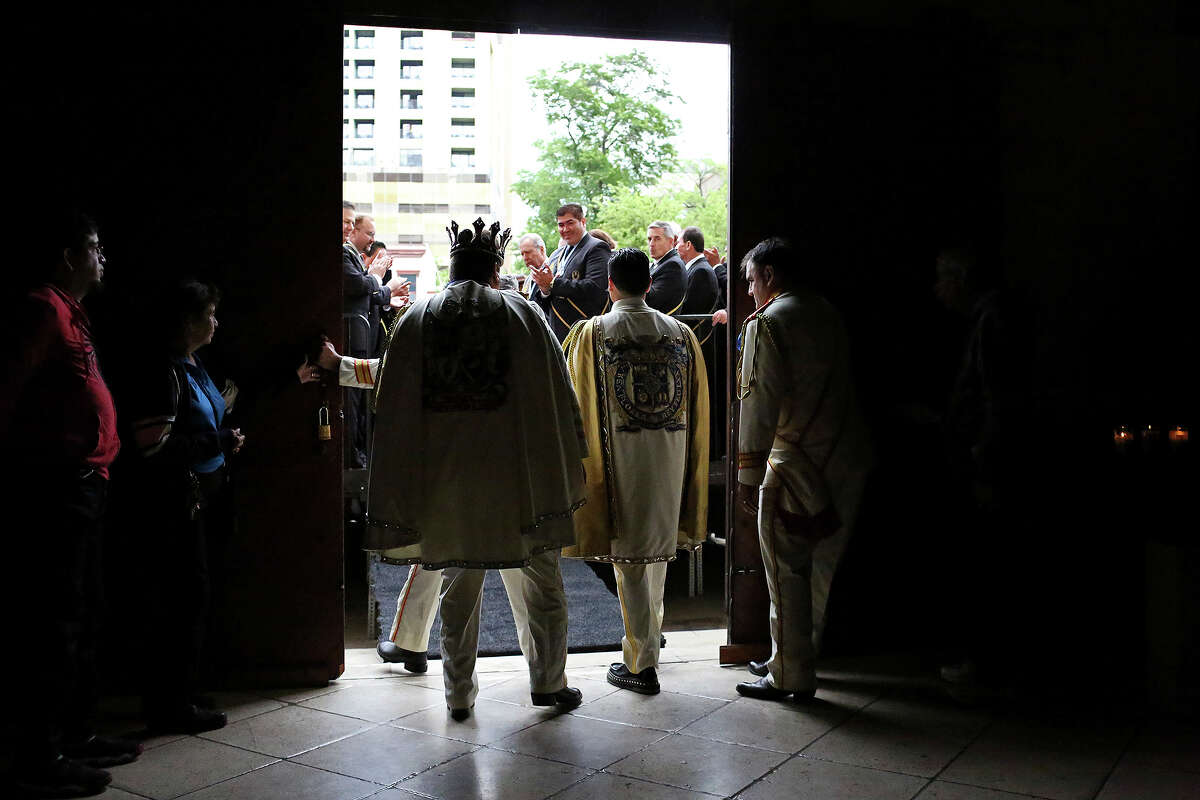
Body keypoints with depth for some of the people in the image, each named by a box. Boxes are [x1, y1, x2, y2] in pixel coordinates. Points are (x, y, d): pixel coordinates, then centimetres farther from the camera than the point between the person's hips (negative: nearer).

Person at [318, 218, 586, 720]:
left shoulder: (418, 317, 4)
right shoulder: (521, 312, 0)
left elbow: (388, 378, 12)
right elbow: (554, 393, 0)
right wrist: (565, 468, 5)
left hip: (446, 476, 2)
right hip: (515, 472, -2)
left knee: (458, 583, 13)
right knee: (537, 581, 12)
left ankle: (460, 693, 20)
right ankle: (548, 682, 21)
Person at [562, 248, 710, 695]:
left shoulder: (592, 333, -5)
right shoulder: (681, 333, 6)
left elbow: (579, 405, -4)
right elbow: (697, 404, 10)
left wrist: (584, 461, 5)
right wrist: (688, 466, 18)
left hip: (621, 459, -4)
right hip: (671, 459, 4)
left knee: (629, 557, 2)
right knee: (658, 549, 19)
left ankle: (642, 664, 5)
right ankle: (649, 637, 37)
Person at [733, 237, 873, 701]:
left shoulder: (768, 322, -10)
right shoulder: (827, 314, 13)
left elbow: (760, 406, -17)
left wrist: (748, 483, -15)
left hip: (798, 465, -8)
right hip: (847, 459, 8)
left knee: (787, 574, 4)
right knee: (819, 570, 17)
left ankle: (790, 676, 12)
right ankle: (800, 658, 31)